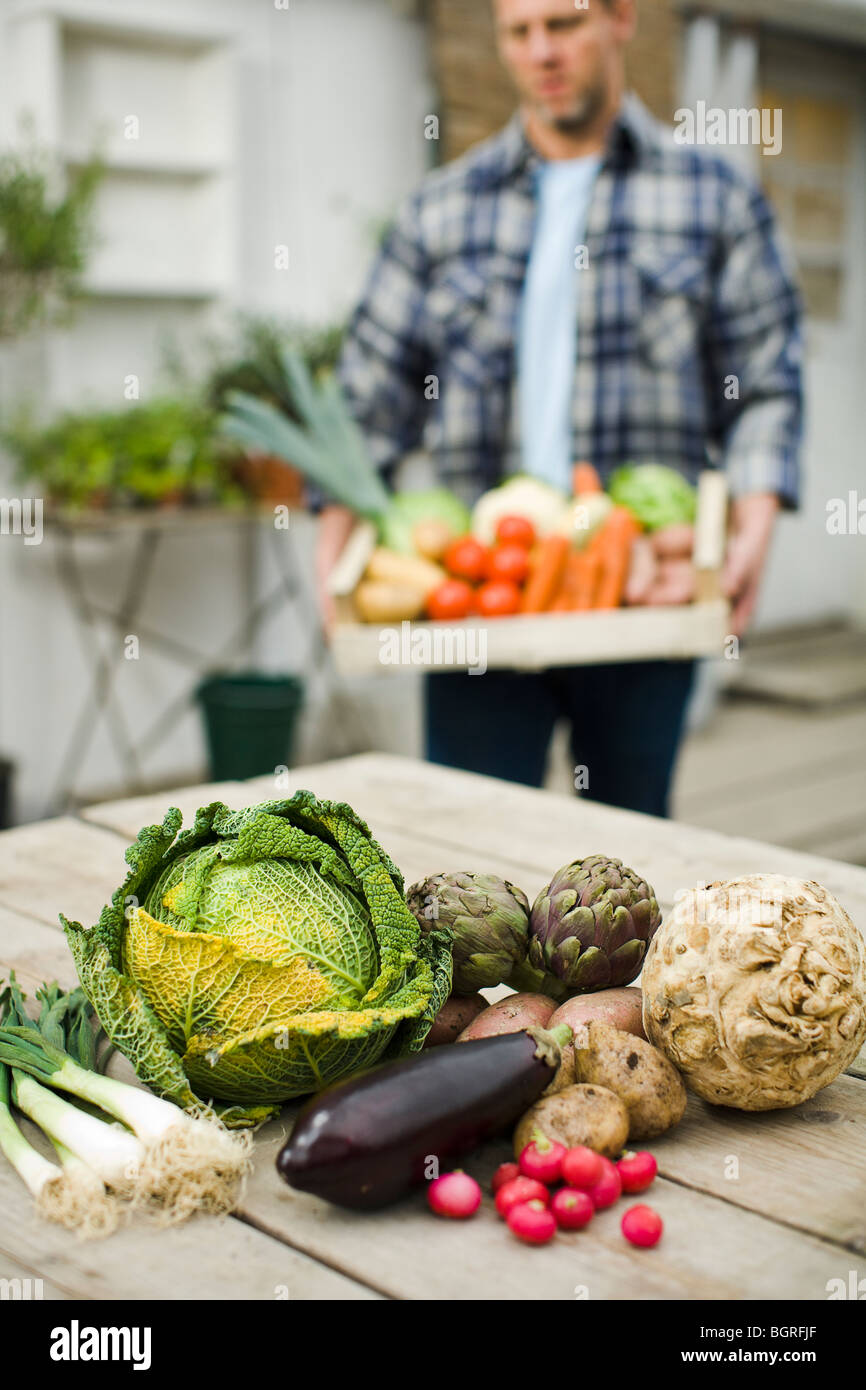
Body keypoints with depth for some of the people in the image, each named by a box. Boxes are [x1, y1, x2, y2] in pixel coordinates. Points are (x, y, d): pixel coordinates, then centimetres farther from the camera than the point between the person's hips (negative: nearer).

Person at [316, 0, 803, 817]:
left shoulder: (715, 198, 9)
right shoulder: (442, 209, 12)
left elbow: (766, 387, 5)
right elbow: (373, 391, 11)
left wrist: (753, 528, -11)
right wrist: (339, 532, -3)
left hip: (648, 595, 0)